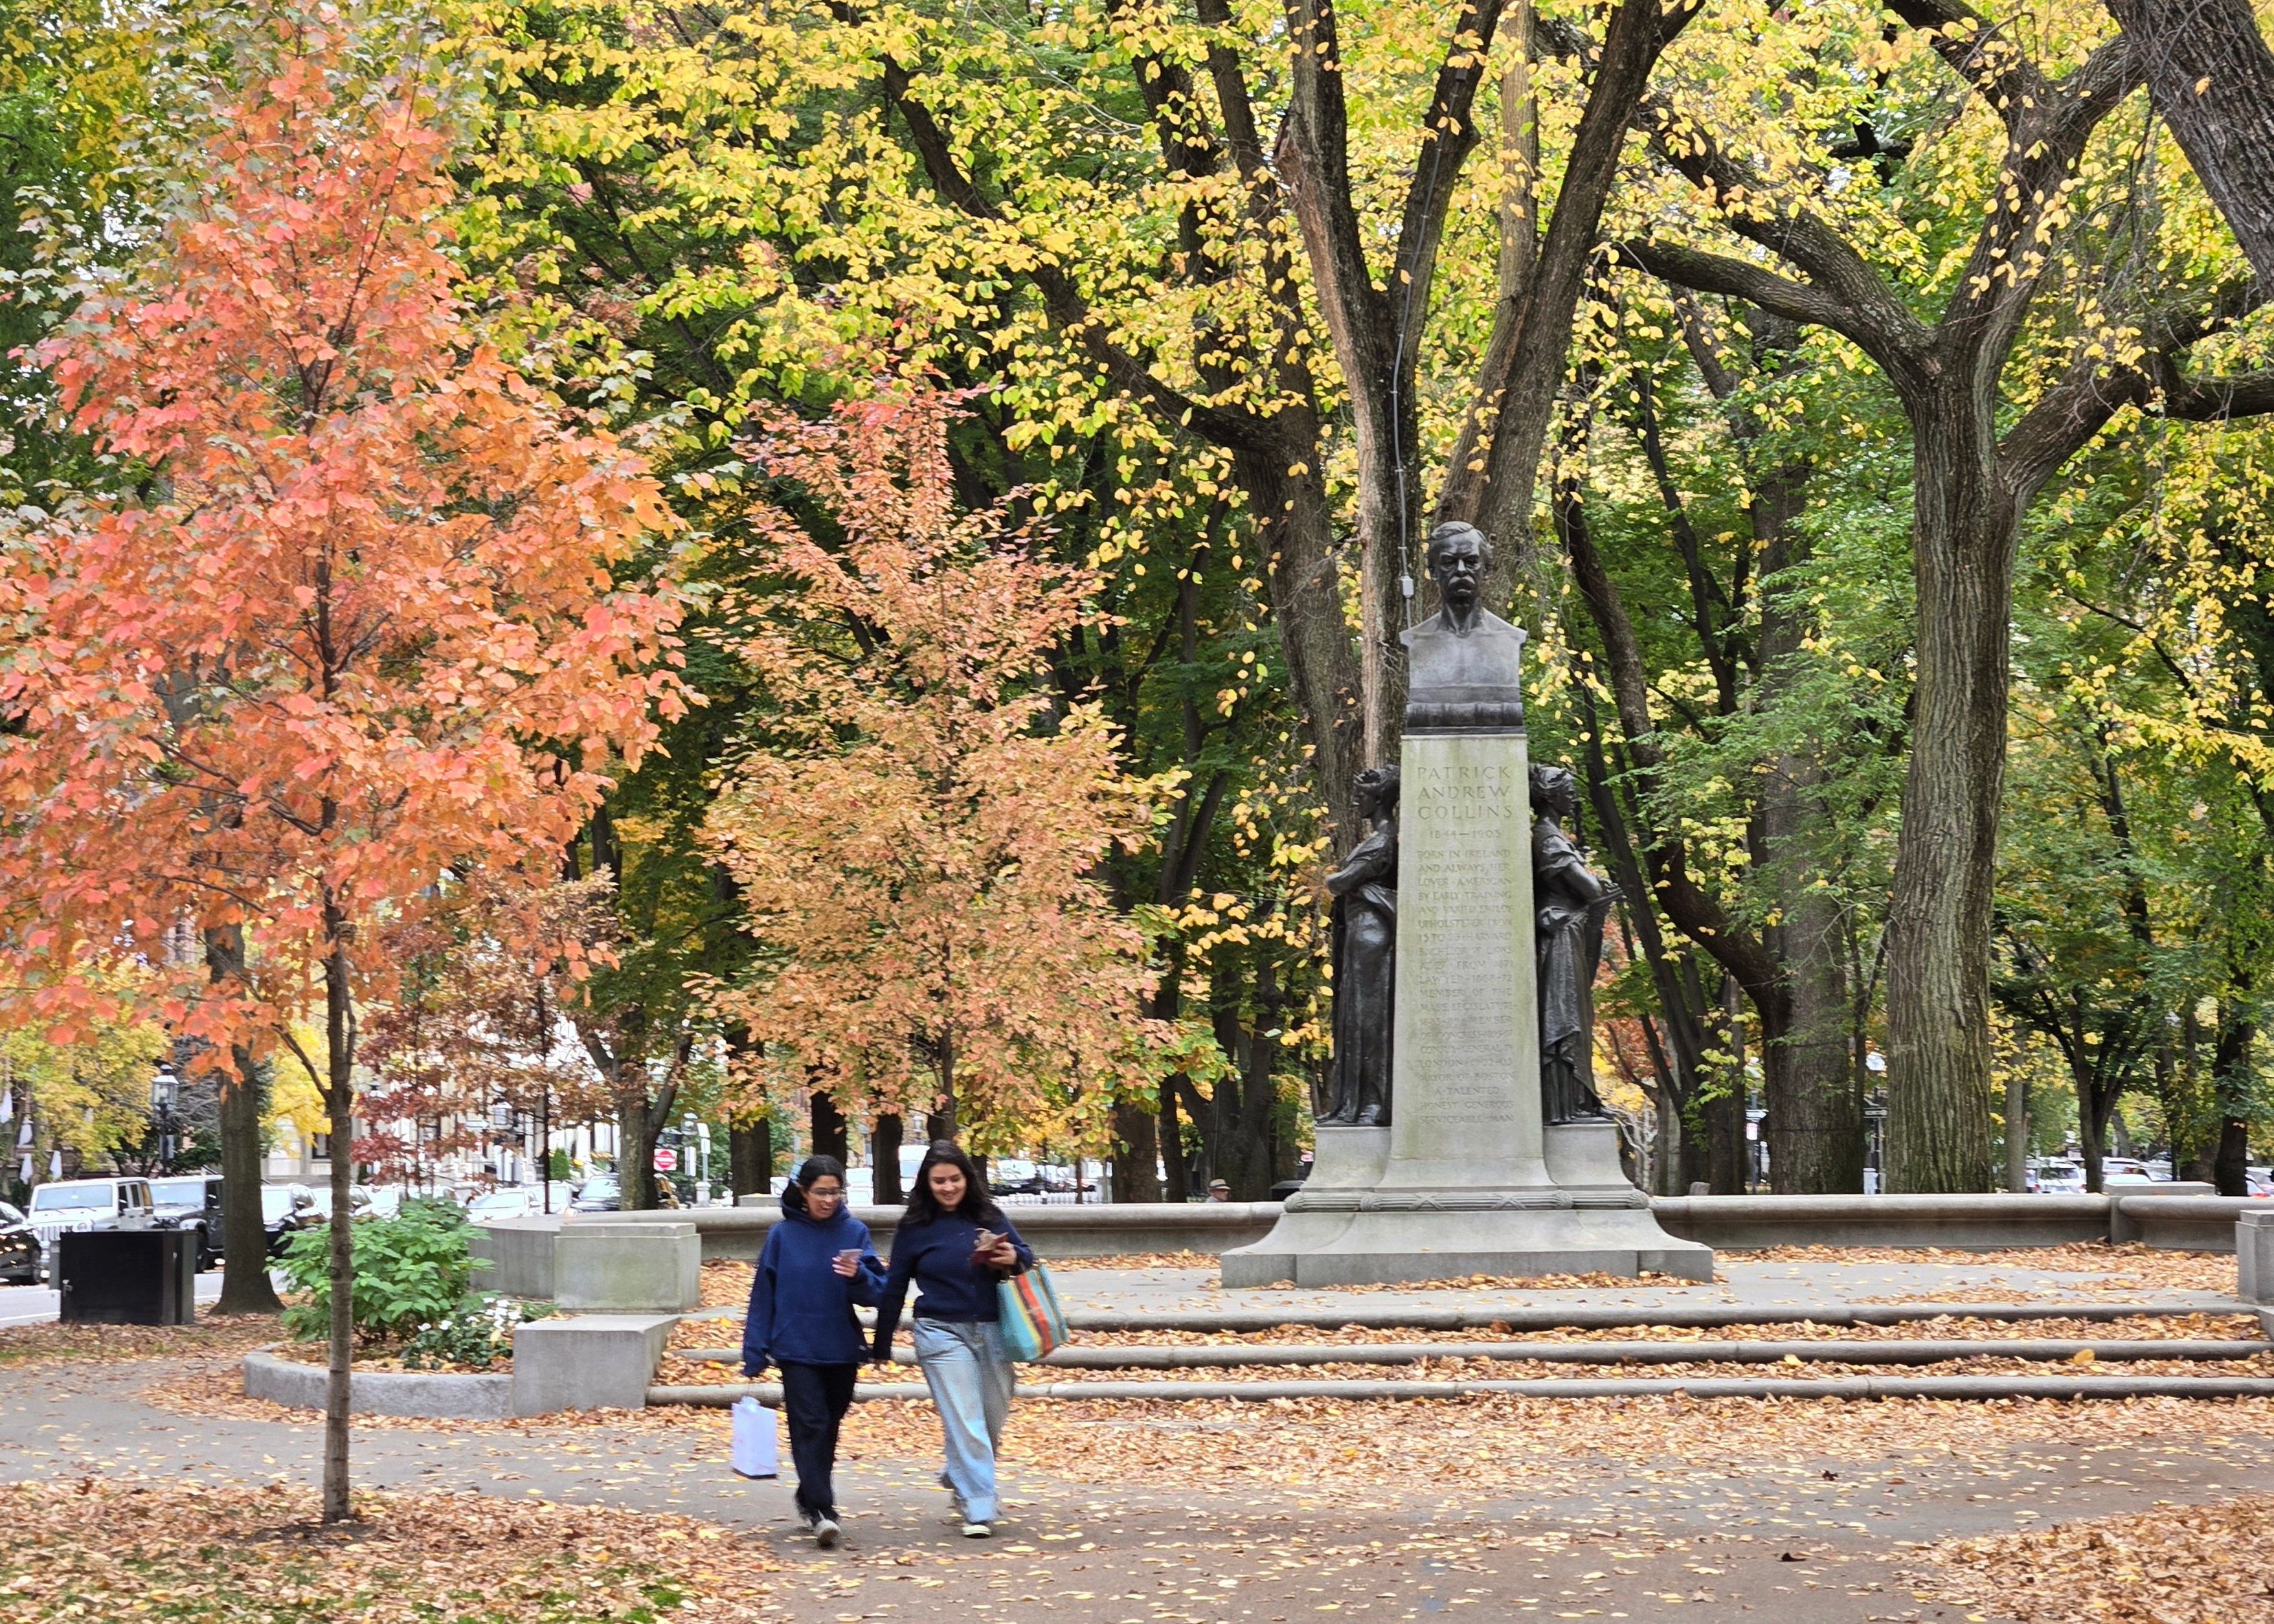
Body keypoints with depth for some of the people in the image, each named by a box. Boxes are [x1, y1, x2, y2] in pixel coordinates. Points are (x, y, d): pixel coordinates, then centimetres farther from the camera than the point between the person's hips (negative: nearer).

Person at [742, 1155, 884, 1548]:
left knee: (828, 1428, 13)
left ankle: (811, 1497, 30)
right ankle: (821, 1511, -17)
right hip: (796, 1350, -2)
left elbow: (878, 1290, -3)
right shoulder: (783, 1235, -1)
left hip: (842, 1351, 2)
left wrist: (858, 1276, -25)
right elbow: (763, 1294, 1)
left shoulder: (855, 1233, 1)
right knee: (810, 1426, -12)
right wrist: (755, 1351, -1)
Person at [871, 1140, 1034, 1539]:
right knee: (964, 1423, -10)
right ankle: (978, 1509, -9)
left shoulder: (989, 1216, 5)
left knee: (993, 1420, 12)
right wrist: (882, 1346, 9)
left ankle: (959, 1478, 37)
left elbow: (1025, 1254, 13)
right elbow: (895, 1288, 6)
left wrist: (1014, 1258, -12)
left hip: (992, 1331, 3)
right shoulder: (914, 1228, 0)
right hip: (942, 1333, -3)